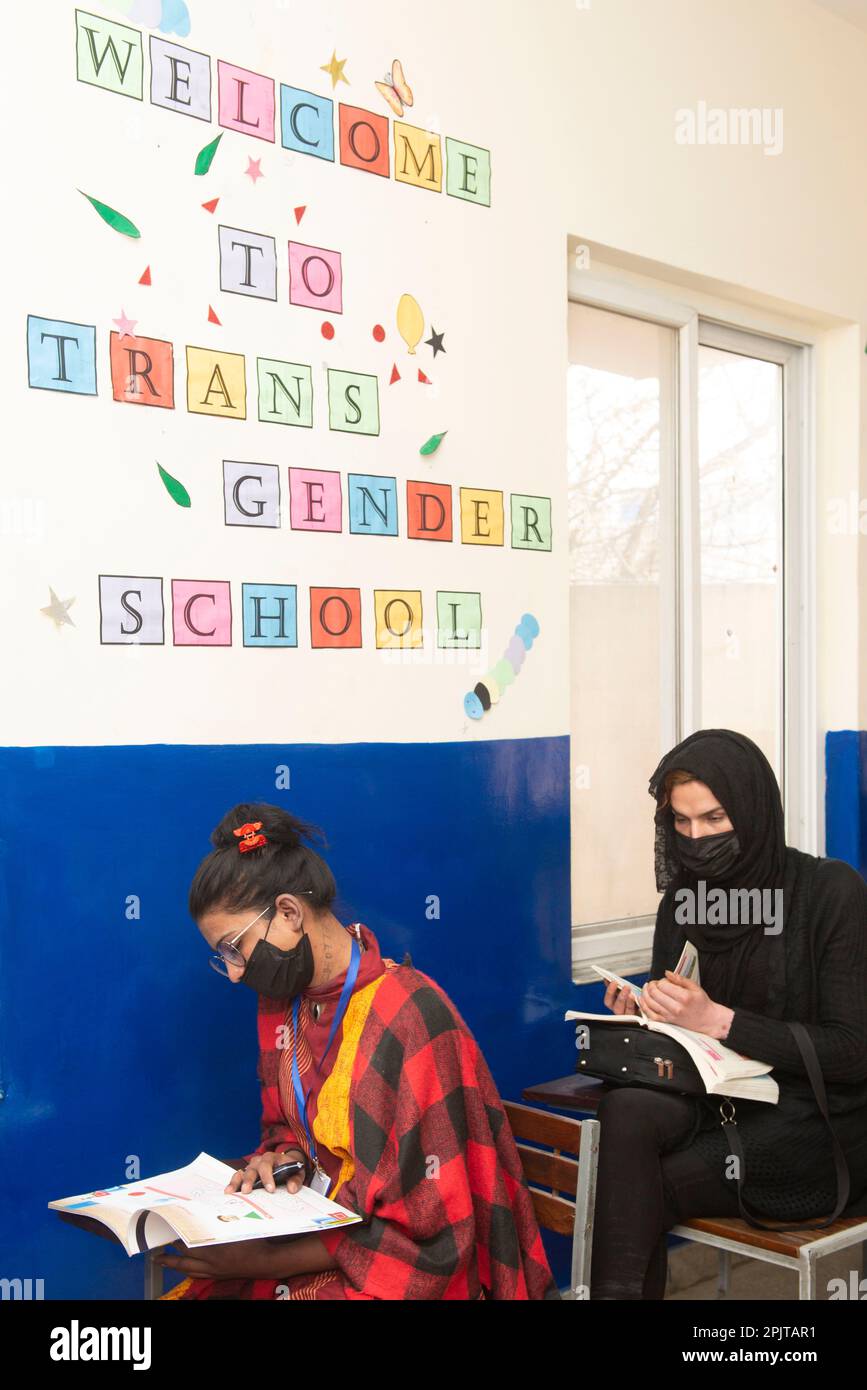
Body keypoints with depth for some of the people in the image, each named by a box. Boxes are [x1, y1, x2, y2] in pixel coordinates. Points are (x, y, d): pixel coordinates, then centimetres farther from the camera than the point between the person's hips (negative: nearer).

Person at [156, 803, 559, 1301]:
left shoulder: (407, 1019, -21)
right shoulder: (282, 998, 3)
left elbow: (427, 1228, -20)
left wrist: (267, 1261, -23)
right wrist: (283, 1157, -5)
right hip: (325, 1224, 7)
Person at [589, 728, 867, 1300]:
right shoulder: (683, 898, 5)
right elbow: (676, 1019, 14)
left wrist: (719, 1019, -21)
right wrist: (640, 1009, -10)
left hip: (816, 1129, -5)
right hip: (717, 1099, 5)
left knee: (636, 1189, -25)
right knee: (627, 1110, -27)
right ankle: (618, 1288, -18)